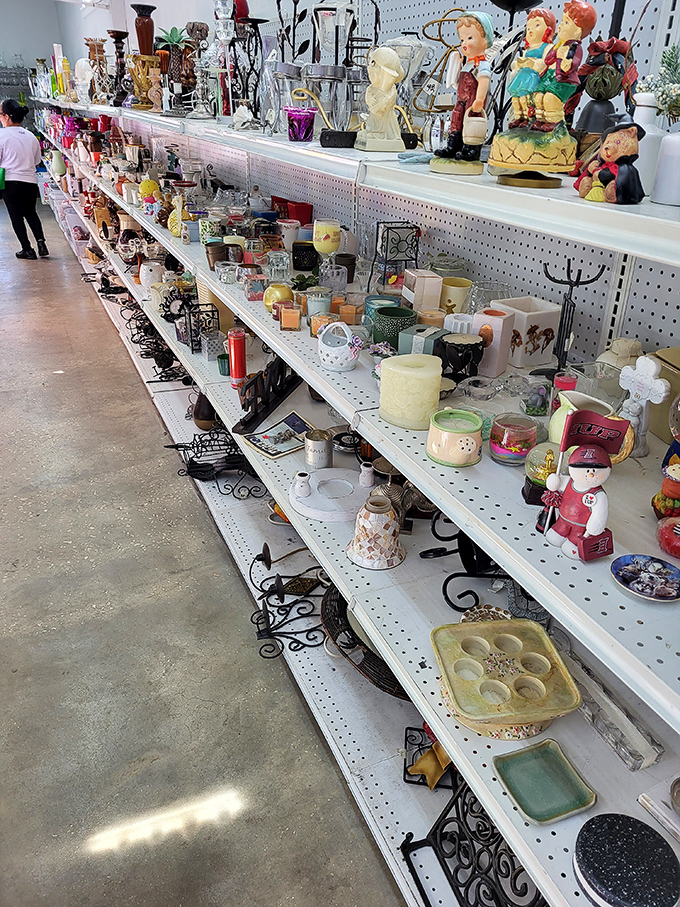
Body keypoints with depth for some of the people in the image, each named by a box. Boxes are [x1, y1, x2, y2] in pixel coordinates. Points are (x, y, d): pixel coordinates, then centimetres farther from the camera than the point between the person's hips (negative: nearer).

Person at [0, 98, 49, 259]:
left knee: (16, 216, 6)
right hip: (31, 181, 4)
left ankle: (27, 249, 7)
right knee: (30, 212, 21)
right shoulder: (31, 136, 5)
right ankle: (41, 242, 5)